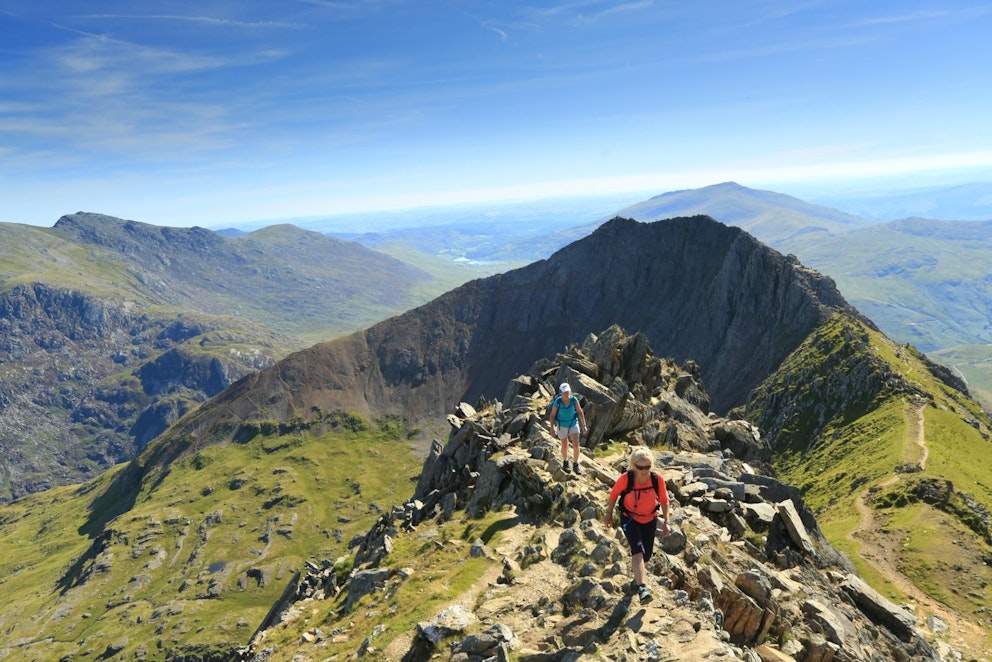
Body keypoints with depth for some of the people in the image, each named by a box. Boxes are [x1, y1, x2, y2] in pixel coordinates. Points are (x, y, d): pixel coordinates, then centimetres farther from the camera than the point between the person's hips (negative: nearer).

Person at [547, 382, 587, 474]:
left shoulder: (574, 399, -19)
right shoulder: (557, 402, -25)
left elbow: (580, 412, -8)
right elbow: (552, 415, -13)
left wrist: (583, 425, -8)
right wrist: (552, 429, -18)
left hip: (573, 424, 1)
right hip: (562, 425, -1)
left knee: (576, 445, -9)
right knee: (565, 446, 13)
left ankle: (576, 465, 12)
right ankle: (565, 462, 43)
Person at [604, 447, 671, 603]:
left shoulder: (657, 479, -24)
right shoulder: (625, 478, -28)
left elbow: (664, 500, -7)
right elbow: (614, 494, -10)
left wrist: (666, 522, -11)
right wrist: (609, 513, 0)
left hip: (650, 520, 3)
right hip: (629, 519, -2)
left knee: (646, 555, 11)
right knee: (638, 550, -23)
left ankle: (636, 571, 43)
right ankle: (642, 587, -25)